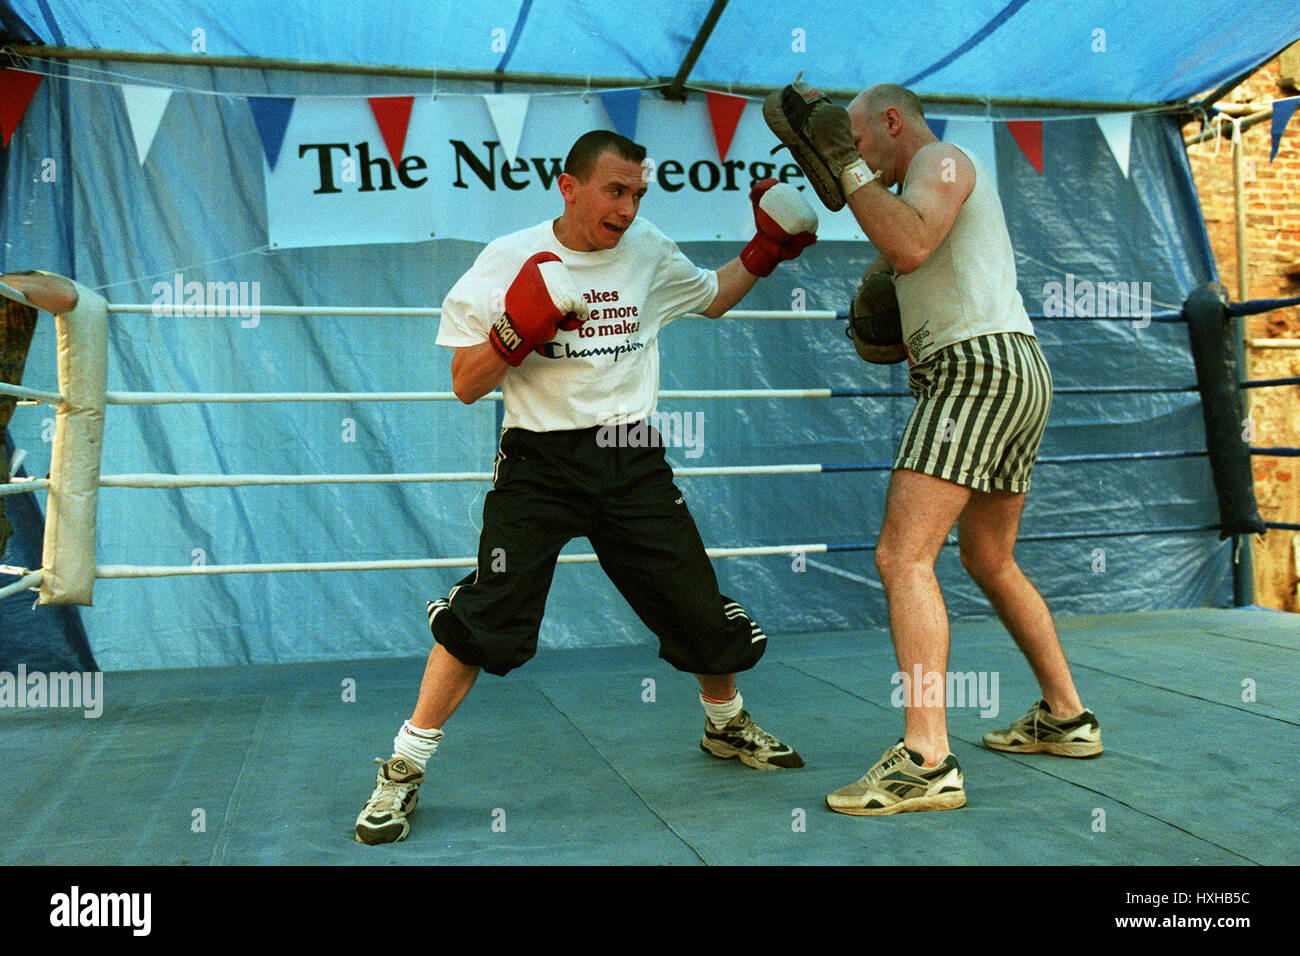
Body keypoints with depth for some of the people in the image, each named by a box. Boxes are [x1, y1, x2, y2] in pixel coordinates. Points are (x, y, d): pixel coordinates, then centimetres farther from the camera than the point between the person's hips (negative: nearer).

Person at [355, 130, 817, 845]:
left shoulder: (649, 254, 6)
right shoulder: (509, 259, -4)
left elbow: (712, 298, 27)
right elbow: (467, 386, -4)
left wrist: (766, 250, 14)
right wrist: (517, 330, -20)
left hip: (632, 461, 4)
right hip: (539, 461, -3)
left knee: (701, 609, 6)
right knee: (486, 616, -17)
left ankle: (726, 725, 36)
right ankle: (402, 771, 0)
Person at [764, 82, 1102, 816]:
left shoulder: (940, 159, -1)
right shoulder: (942, 180, 29)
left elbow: (910, 247, -22)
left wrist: (841, 159, -16)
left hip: (978, 368, -11)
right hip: (1018, 370, 11)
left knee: (903, 555, -18)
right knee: (990, 559, 21)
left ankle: (927, 763, -23)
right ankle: (1066, 718, 30)